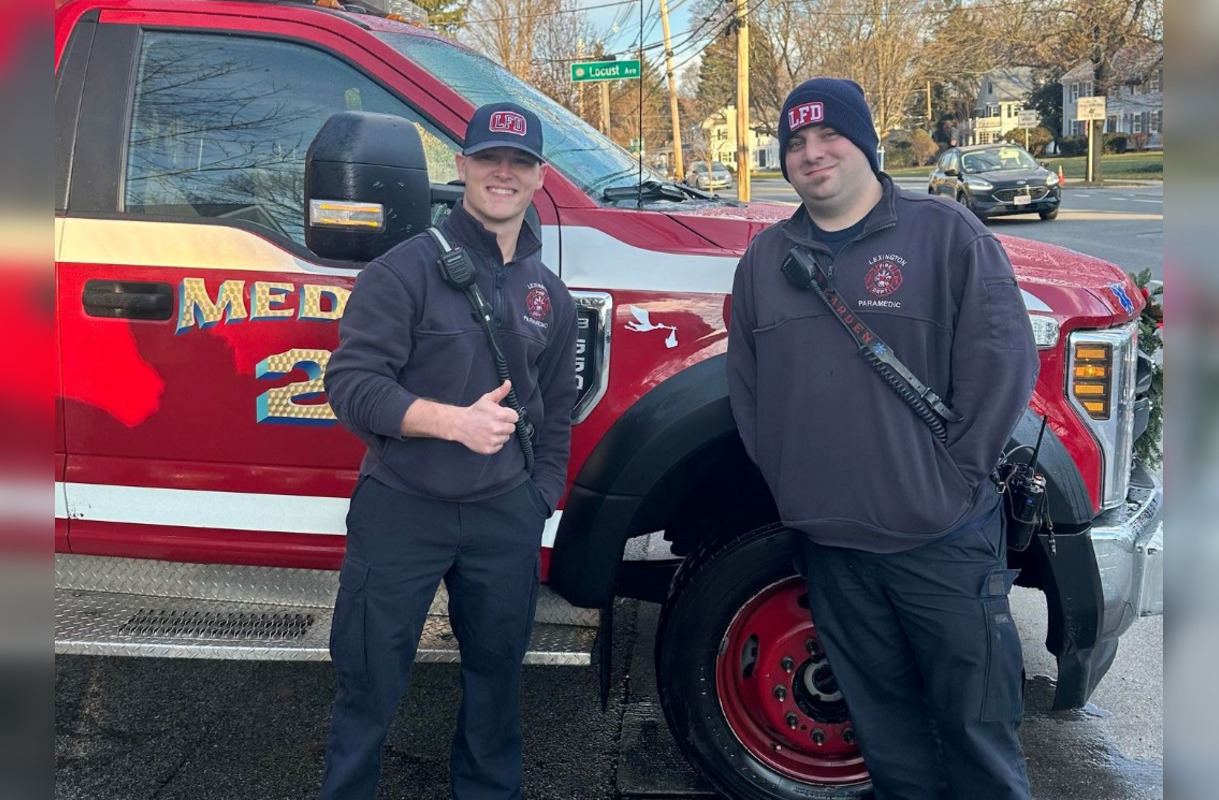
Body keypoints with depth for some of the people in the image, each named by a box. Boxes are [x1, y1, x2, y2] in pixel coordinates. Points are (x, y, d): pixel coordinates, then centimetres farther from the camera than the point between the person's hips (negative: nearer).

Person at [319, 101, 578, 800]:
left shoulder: (551, 295, 11)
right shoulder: (408, 268, -7)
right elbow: (351, 383, -14)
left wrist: (542, 497, 12)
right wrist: (454, 420, -25)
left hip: (506, 518, 5)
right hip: (400, 512, -4)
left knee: (497, 672, 18)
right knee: (369, 688, 6)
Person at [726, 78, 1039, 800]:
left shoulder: (946, 234, -2)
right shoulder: (766, 259, 12)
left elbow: (1004, 360, -7)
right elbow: (746, 383, 16)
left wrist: (956, 478, -10)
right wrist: (785, 479, 6)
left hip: (944, 541, -4)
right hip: (832, 544, 4)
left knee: (976, 728, 6)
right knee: (885, 730, 16)